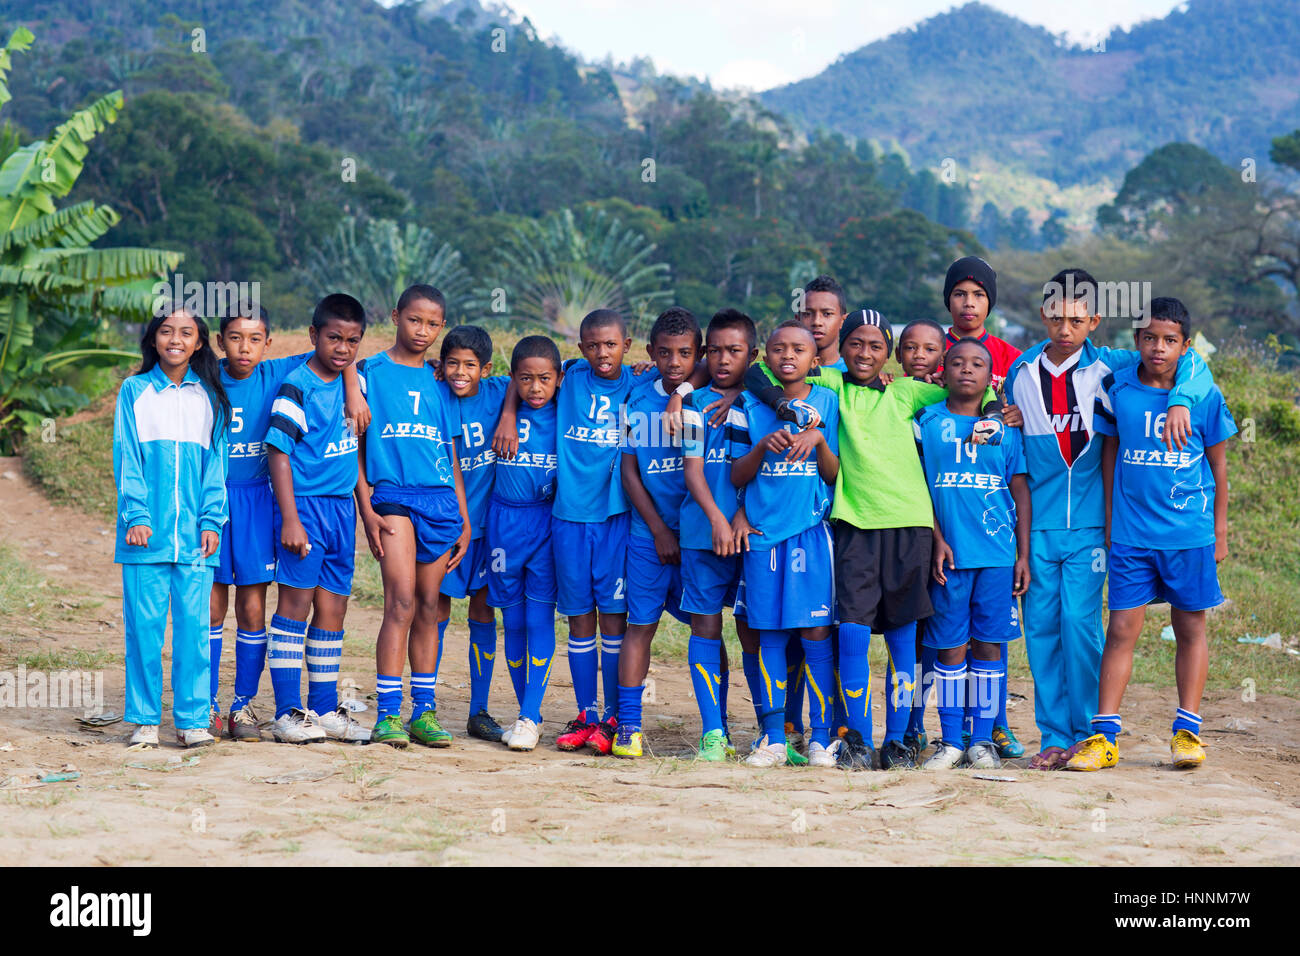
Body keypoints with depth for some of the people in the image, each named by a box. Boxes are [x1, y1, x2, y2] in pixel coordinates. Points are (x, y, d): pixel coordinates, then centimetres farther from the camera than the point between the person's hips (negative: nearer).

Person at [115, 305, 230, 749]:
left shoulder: (209, 397, 10)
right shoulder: (134, 391, 6)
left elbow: (214, 463, 9)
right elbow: (127, 459, 2)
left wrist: (211, 520, -1)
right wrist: (136, 516, -9)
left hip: (194, 533, 1)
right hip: (146, 531, -1)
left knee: (193, 625, -1)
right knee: (144, 625, -1)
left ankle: (193, 719, 5)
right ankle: (145, 720, 8)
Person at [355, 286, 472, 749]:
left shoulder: (440, 383, 16)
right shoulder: (371, 373, 4)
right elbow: (355, 445, 2)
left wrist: (464, 519, 15)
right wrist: (366, 509, -7)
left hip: (440, 499, 4)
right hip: (391, 496, -4)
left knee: (429, 607, 5)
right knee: (401, 604, -14)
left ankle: (424, 711, 11)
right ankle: (387, 715, -12)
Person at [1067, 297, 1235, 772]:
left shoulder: (1204, 395, -2)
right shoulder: (1116, 389, 0)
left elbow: (1218, 464, 7)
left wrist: (1220, 530, 8)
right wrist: (1108, 522, 9)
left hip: (1190, 533, 0)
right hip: (1131, 532, 0)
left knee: (1191, 628, 7)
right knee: (1121, 630, -2)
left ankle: (1187, 730, 15)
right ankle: (1104, 735, -1)